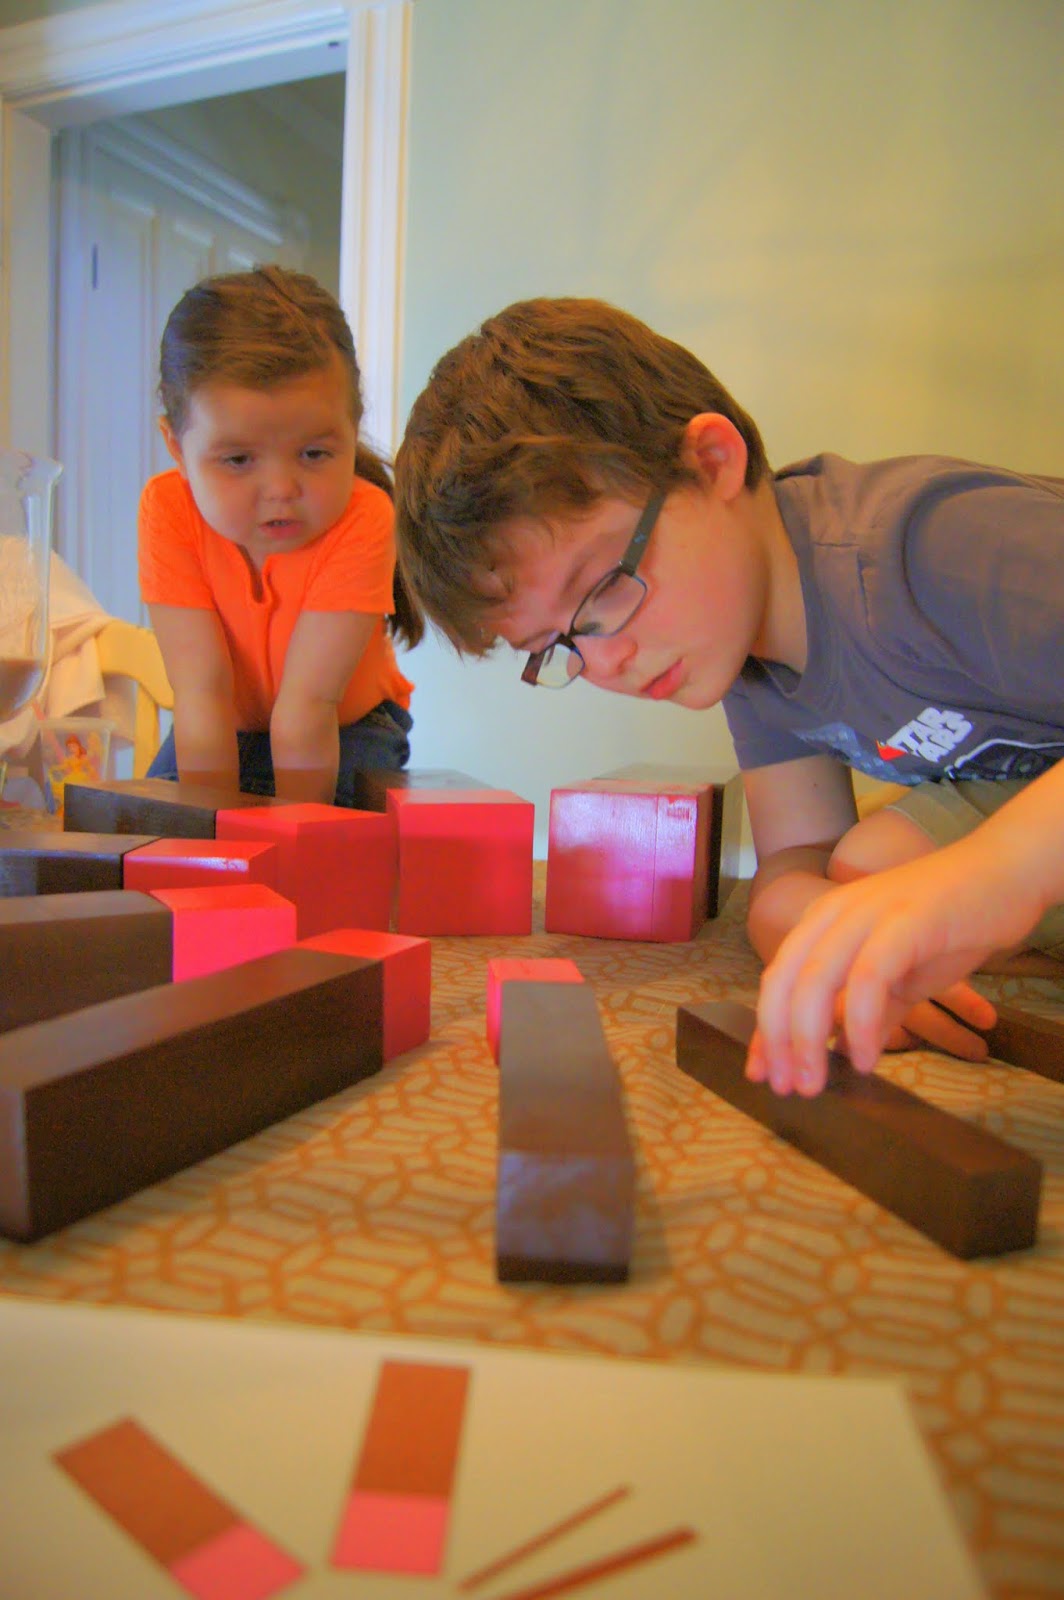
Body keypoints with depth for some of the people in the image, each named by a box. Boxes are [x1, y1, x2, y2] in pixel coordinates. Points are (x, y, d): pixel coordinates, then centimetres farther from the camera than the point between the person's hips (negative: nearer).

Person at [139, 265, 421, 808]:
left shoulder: (361, 519, -32)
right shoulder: (168, 509, -25)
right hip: (231, 728, 2)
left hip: (346, 725, -1)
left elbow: (307, 702, -32)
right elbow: (202, 691, -27)